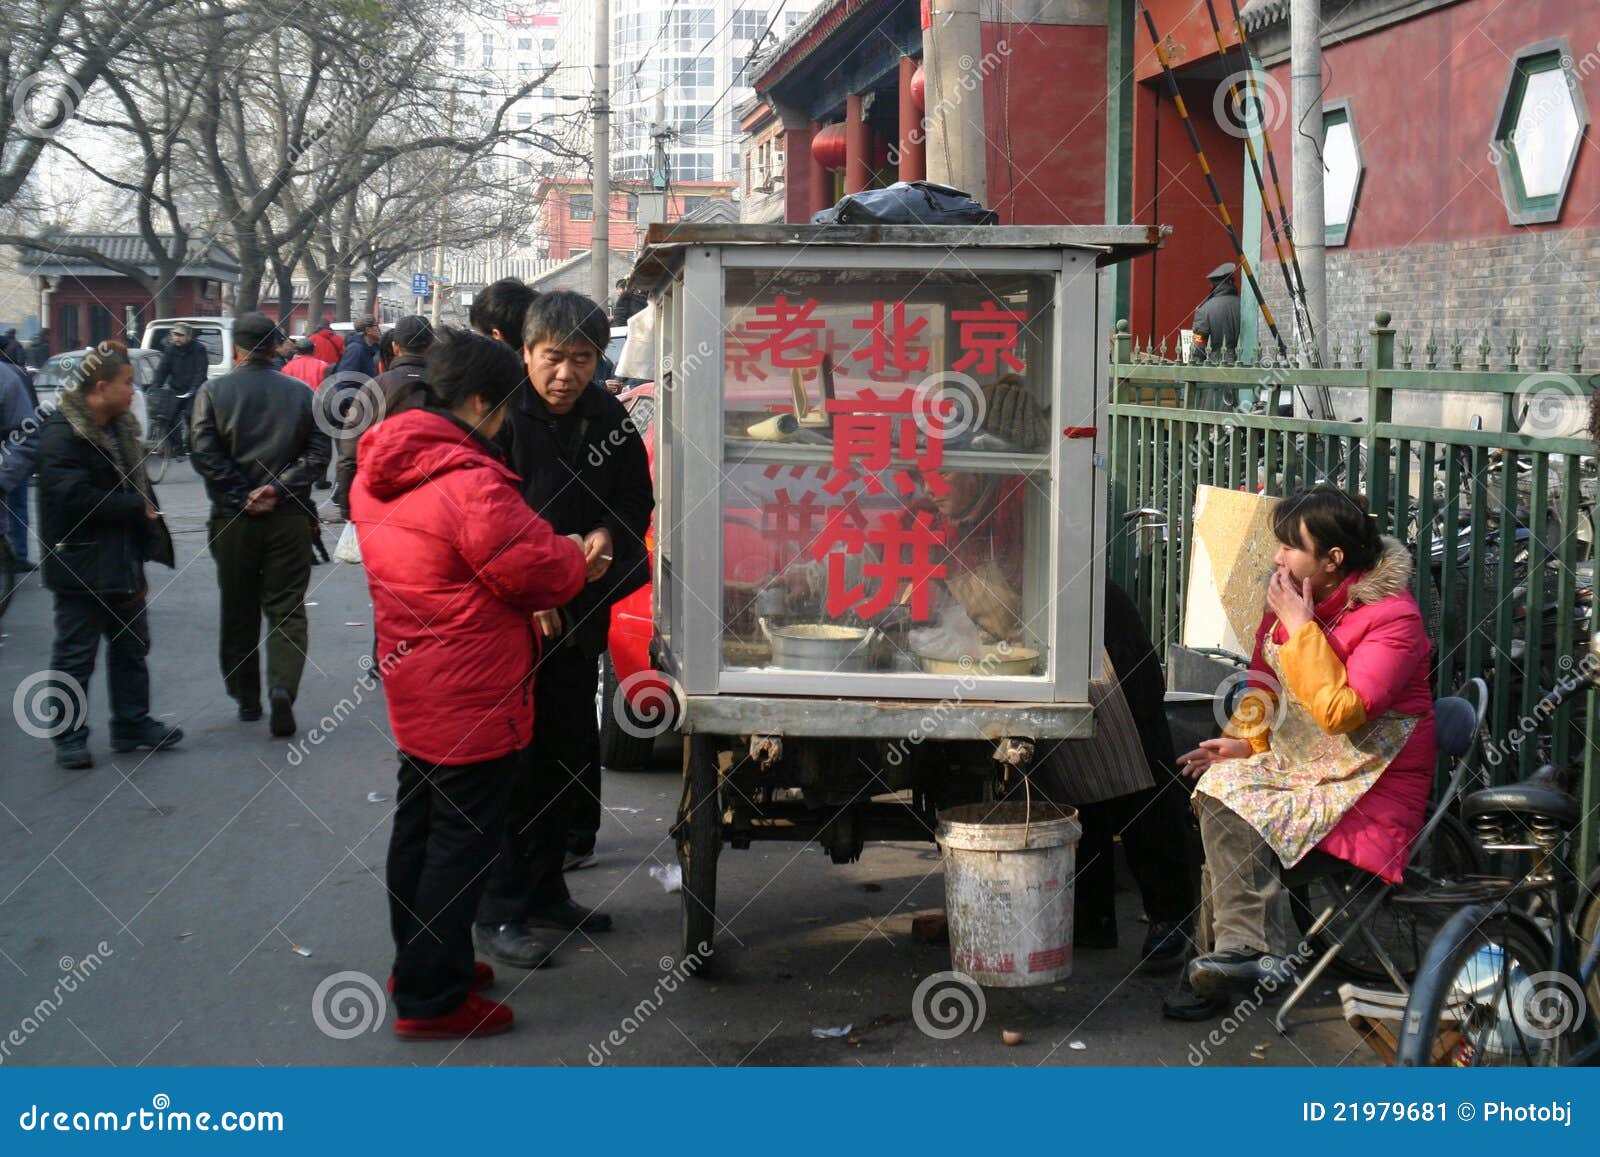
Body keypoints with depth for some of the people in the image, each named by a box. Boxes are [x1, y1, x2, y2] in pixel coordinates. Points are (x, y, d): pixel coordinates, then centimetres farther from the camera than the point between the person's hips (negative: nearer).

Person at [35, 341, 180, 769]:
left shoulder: (120, 428, 10)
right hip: (80, 563, -9)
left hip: (122, 559, 9)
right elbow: (75, 497, -26)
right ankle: (69, 737, 9)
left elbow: (138, 483, 20)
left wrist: (146, 515, 3)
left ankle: (133, 722, 27)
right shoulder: (62, 433, -18)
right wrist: (136, 507, -19)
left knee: (131, 645, 15)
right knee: (76, 653, 1)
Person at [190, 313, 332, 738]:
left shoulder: (212, 392, -1)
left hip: (232, 520, 0)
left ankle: (246, 698, 20)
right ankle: (282, 687, -18)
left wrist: (240, 498, -8)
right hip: (289, 517, 0)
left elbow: (206, 455, -9)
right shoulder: (302, 393, 3)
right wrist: (277, 488, -9)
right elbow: (318, 453, -4)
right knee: (287, 608, 3)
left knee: (239, 612, 12)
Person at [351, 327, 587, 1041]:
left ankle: (418, 962, 34)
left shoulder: (378, 476, 5)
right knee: (464, 839, 0)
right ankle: (431, 1000, 6)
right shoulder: (470, 485, -25)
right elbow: (544, 568, -20)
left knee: (420, 822, 20)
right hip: (472, 698, -9)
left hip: (411, 681, 10)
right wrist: (579, 554, 2)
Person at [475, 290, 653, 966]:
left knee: (568, 754, 15)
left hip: (578, 616, 6)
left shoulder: (609, 421, 3)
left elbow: (636, 499, 11)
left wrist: (608, 537, -10)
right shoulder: (498, 417, -14)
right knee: (513, 763, -3)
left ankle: (545, 890, 30)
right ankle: (499, 911, 6)